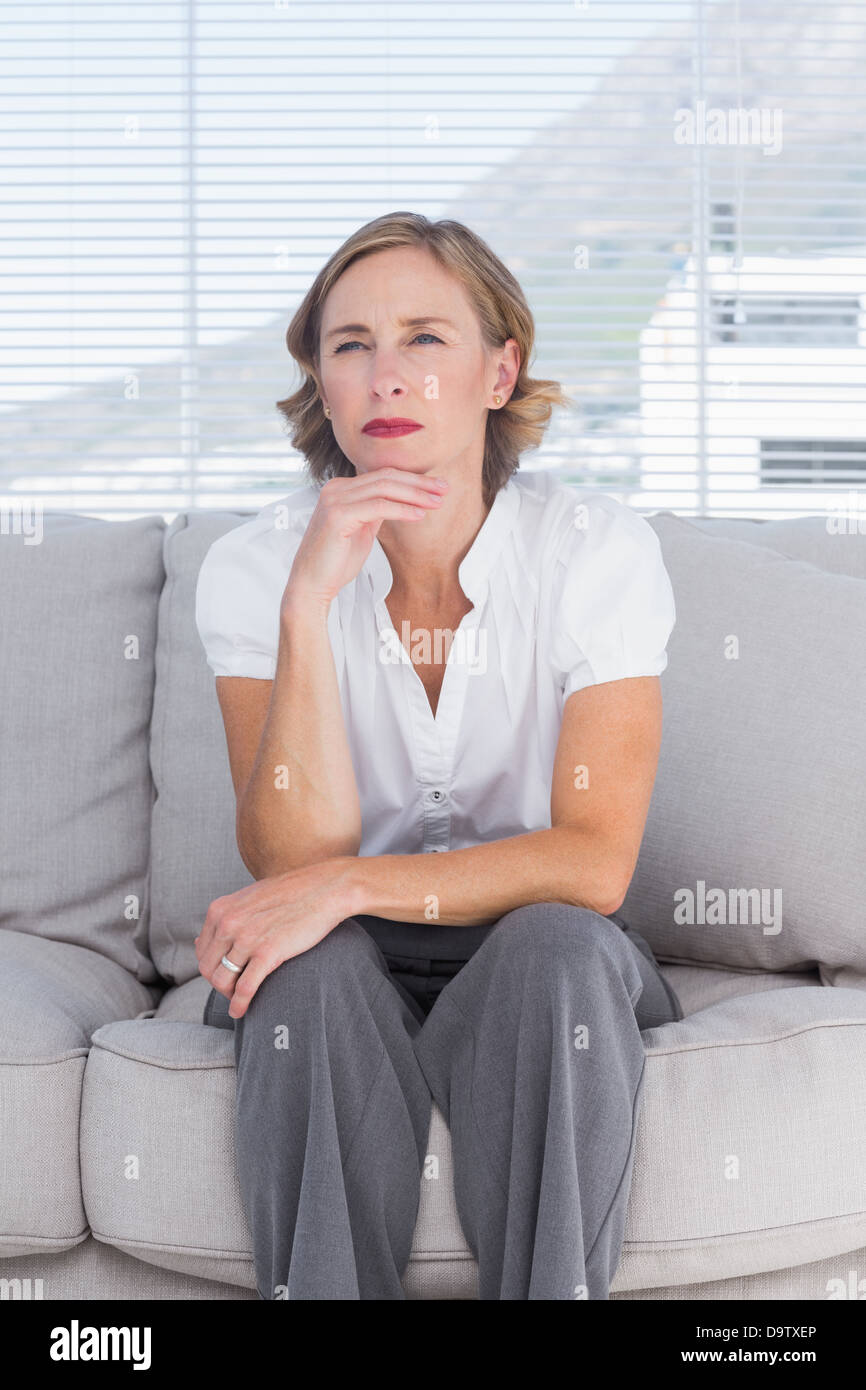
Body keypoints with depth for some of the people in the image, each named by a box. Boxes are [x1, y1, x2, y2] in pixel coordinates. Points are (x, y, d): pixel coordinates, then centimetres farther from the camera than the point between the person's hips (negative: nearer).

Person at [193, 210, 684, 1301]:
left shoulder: (597, 549, -13)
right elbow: (290, 861, -20)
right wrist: (309, 604, -29)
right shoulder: (254, 565, -10)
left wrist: (351, 884, -28)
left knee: (558, 949, -33)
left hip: (536, 949, 0)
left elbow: (595, 863, -18)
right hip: (345, 971, 1)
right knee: (310, 963, -32)